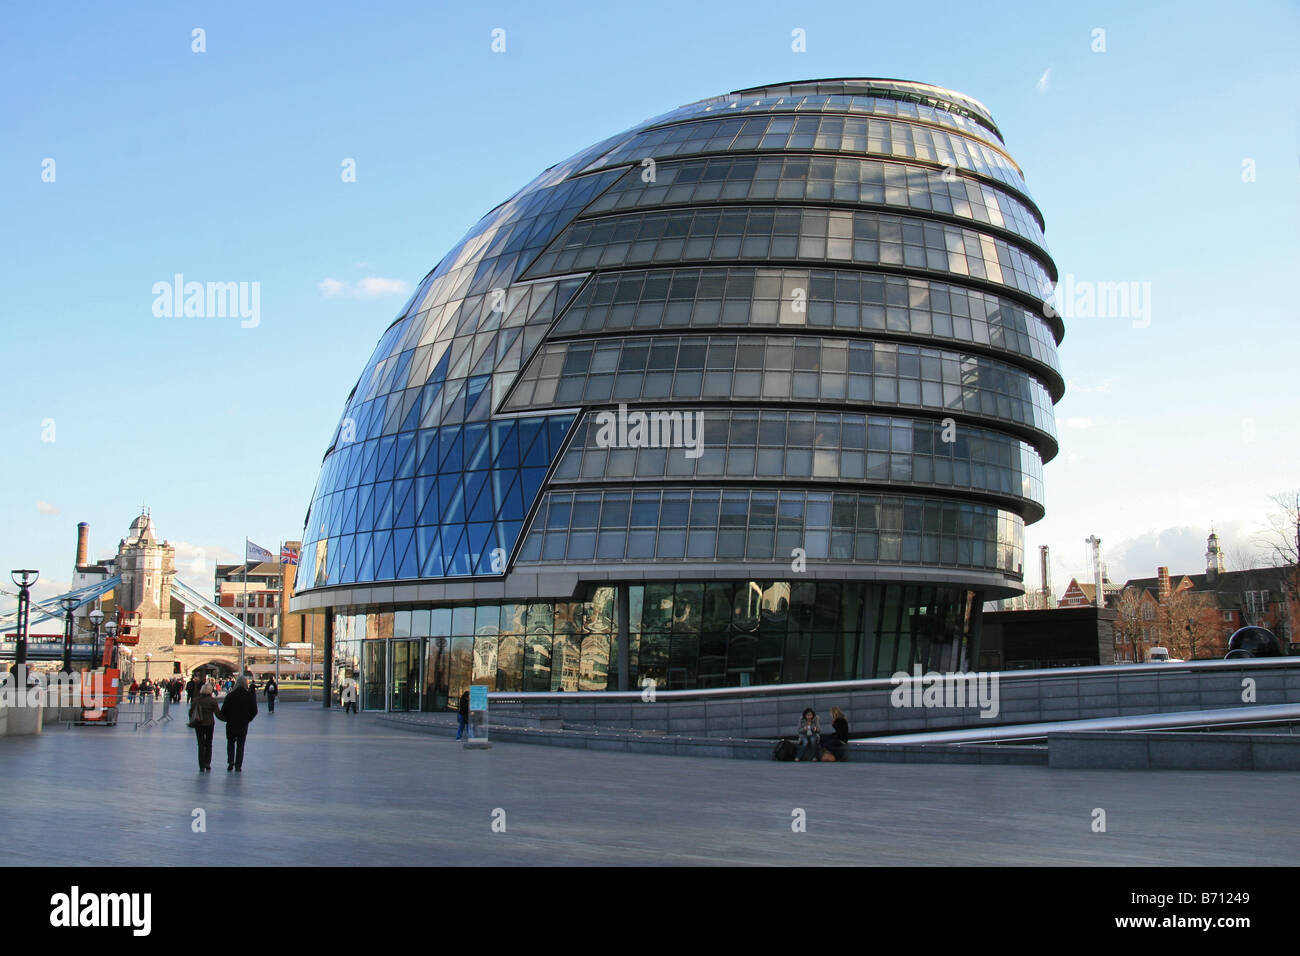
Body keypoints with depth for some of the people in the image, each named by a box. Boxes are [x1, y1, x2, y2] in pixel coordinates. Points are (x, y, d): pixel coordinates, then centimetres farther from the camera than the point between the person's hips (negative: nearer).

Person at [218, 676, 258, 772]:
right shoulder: (250, 696, -5)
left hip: (231, 724, -1)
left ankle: (230, 762, 1)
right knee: (240, 745, 9)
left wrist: (227, 718, 10)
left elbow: (223, 711, -8)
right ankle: (238, 766, 5)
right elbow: (254, 711, -2)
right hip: (243, 725, 1)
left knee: (230, 743, 17)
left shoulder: (230, 695, -8)